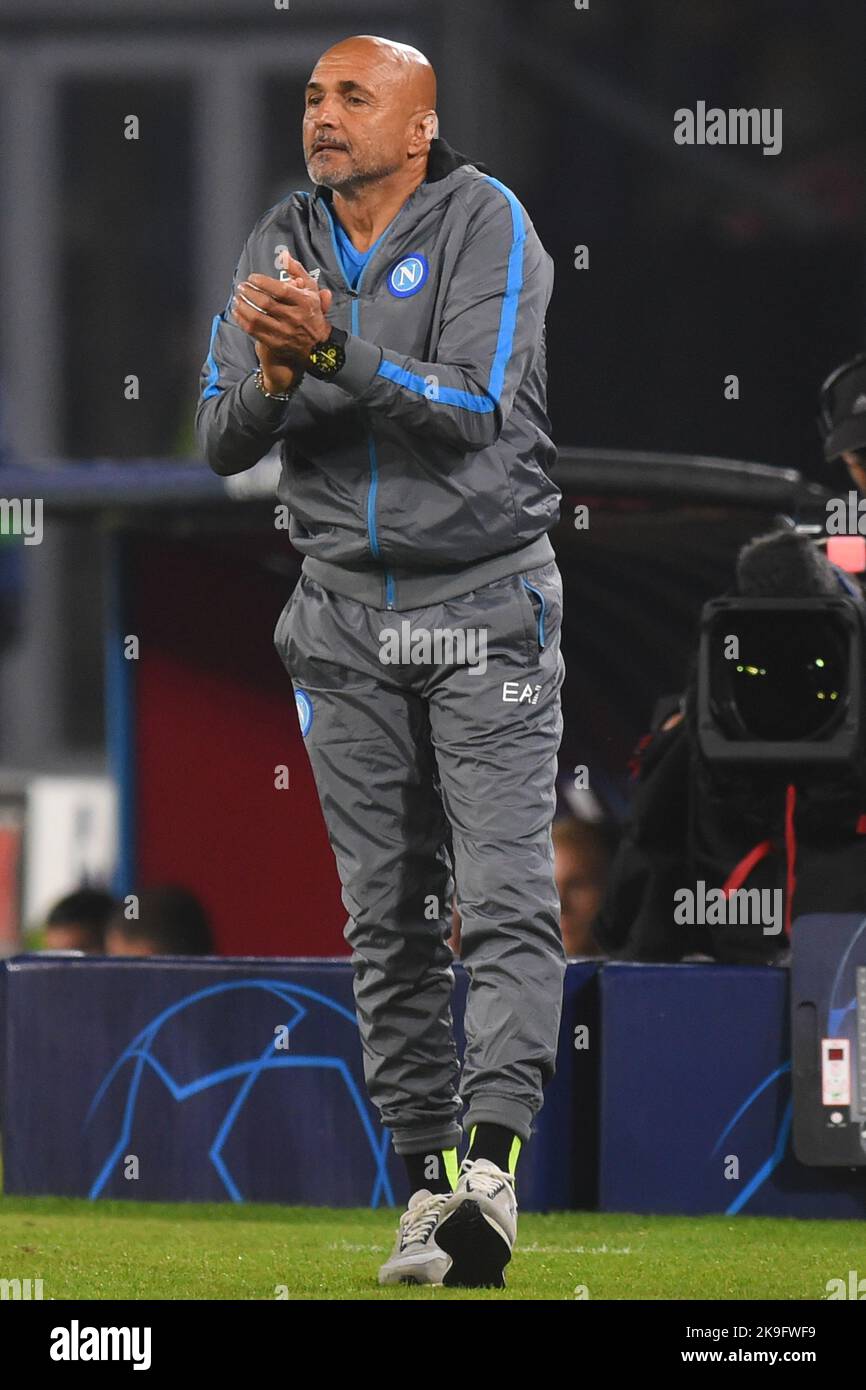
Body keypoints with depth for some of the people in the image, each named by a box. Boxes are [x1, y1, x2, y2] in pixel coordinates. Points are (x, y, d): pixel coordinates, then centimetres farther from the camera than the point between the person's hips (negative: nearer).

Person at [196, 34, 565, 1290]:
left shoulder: (483, 221, -7)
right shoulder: (282, 245, 7)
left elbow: (473, 408, -19)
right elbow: (221, 444, 4)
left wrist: (334, 349, -29)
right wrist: (270, 381, -17)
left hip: (486, 601, -5)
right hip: (346, 612, 5)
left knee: (507, 894, -15)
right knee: (388, 915, 3)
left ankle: (492, 1159, -24)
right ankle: (427, 1182, 6)